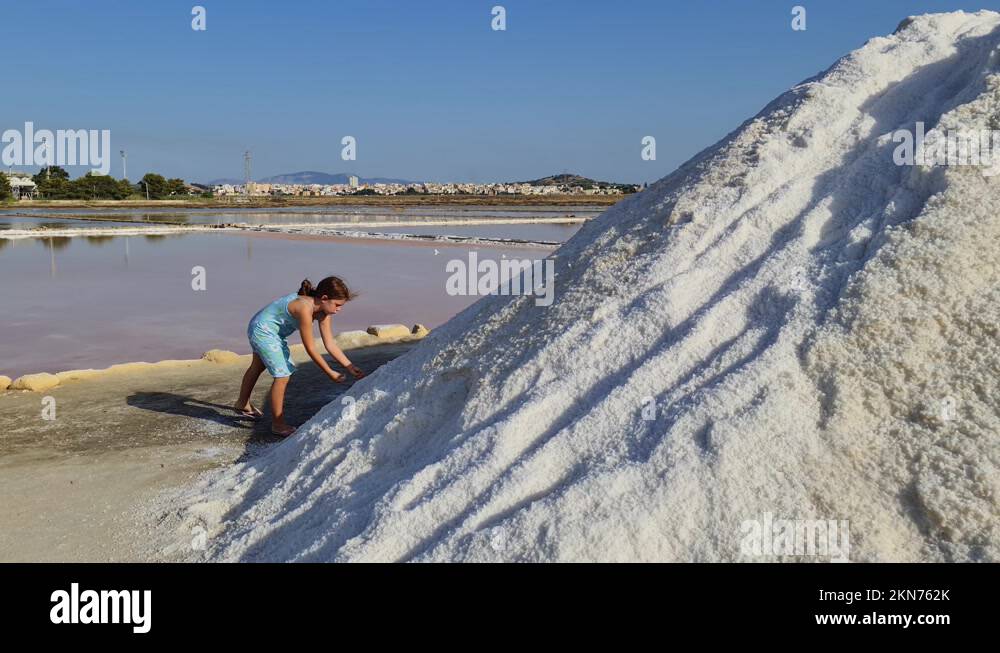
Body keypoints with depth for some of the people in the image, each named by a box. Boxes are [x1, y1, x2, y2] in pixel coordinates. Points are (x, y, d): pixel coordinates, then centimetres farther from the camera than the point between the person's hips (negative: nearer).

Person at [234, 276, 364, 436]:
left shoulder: (322, 311, -11)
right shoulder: (305, 308, -36)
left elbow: (330, 344, -7)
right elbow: (310, 348, -30)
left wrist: (350, 366, -12)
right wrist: (330, 373, -24)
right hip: (263, 332, -10)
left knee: (258, 367, 29)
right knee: (282, 376, -11)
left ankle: (243, 404, 54)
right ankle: (278, 425, 4)